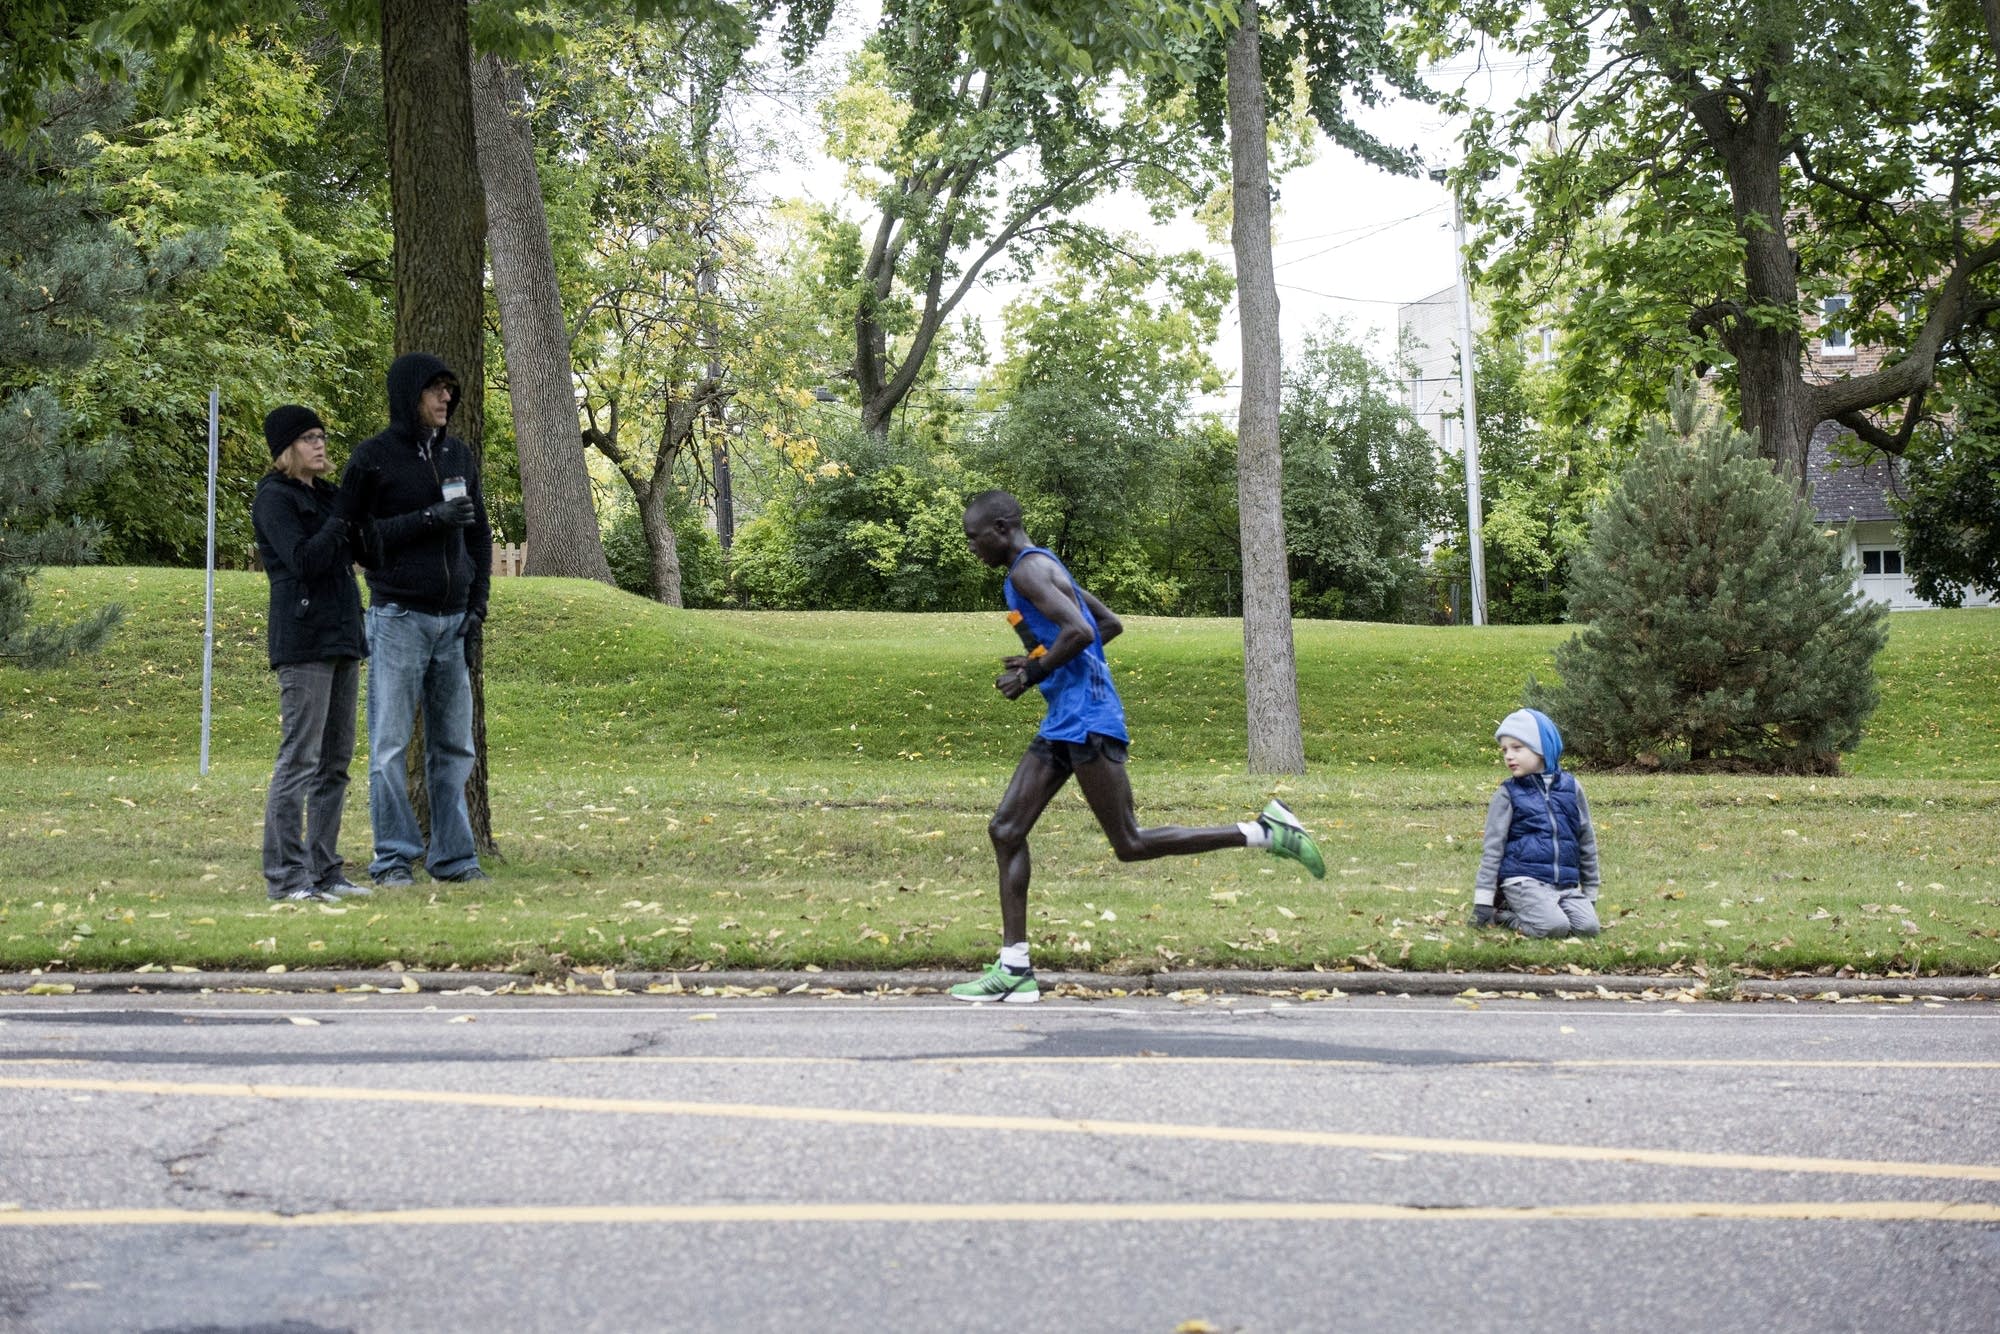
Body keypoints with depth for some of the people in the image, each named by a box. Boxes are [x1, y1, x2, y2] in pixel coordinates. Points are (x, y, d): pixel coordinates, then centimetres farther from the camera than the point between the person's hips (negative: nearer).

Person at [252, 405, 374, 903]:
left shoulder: (325, 494, 18)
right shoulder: (274, 498, -6)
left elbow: (362, 550, 14)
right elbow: (304, 559, -18)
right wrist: (343, 515, -12)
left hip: (342, 637, 9)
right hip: (303, 640, -9)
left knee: (335, 761, 9)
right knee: (300, 760, -8)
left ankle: (324, 870, 15)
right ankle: (285, 876, -5)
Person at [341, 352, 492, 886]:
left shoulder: (459, 455, 12)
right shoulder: (372, 457, -3)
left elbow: (480, 533, 17)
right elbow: (358, 535, -10)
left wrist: (478, 604, 7)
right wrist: (428, 520, -18)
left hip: (454, 621, 5)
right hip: (399, 618, -5)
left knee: (454, 746, 6)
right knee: (390, 745, -3)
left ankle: (453, 855, 13)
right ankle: (393, 857, 4)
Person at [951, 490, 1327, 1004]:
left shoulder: (1030, 570, -11)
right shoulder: (1042, 567, 20)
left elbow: (1079, 632, -25)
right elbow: (1109, 624, 26)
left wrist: (1032, 675, -12)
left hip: (1086, 721, -11)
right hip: (1062, 724, 11)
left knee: (1131, 845, -7)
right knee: (1006, 830, 6)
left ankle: (1265, 832, -3)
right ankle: (1014, 969, 4)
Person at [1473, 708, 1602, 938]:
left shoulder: (1570, 787, 10)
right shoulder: (1508, 794, 3)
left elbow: (1586, 839, 17)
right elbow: (1493, 847, 1)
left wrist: (1590, 892, 18)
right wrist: (1483, 900, -5)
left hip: (1566, 884, 4)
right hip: (1524, 881, -4)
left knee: (1588, 926, -17)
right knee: (1555, 927, -27)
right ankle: (1503, 913, 0)